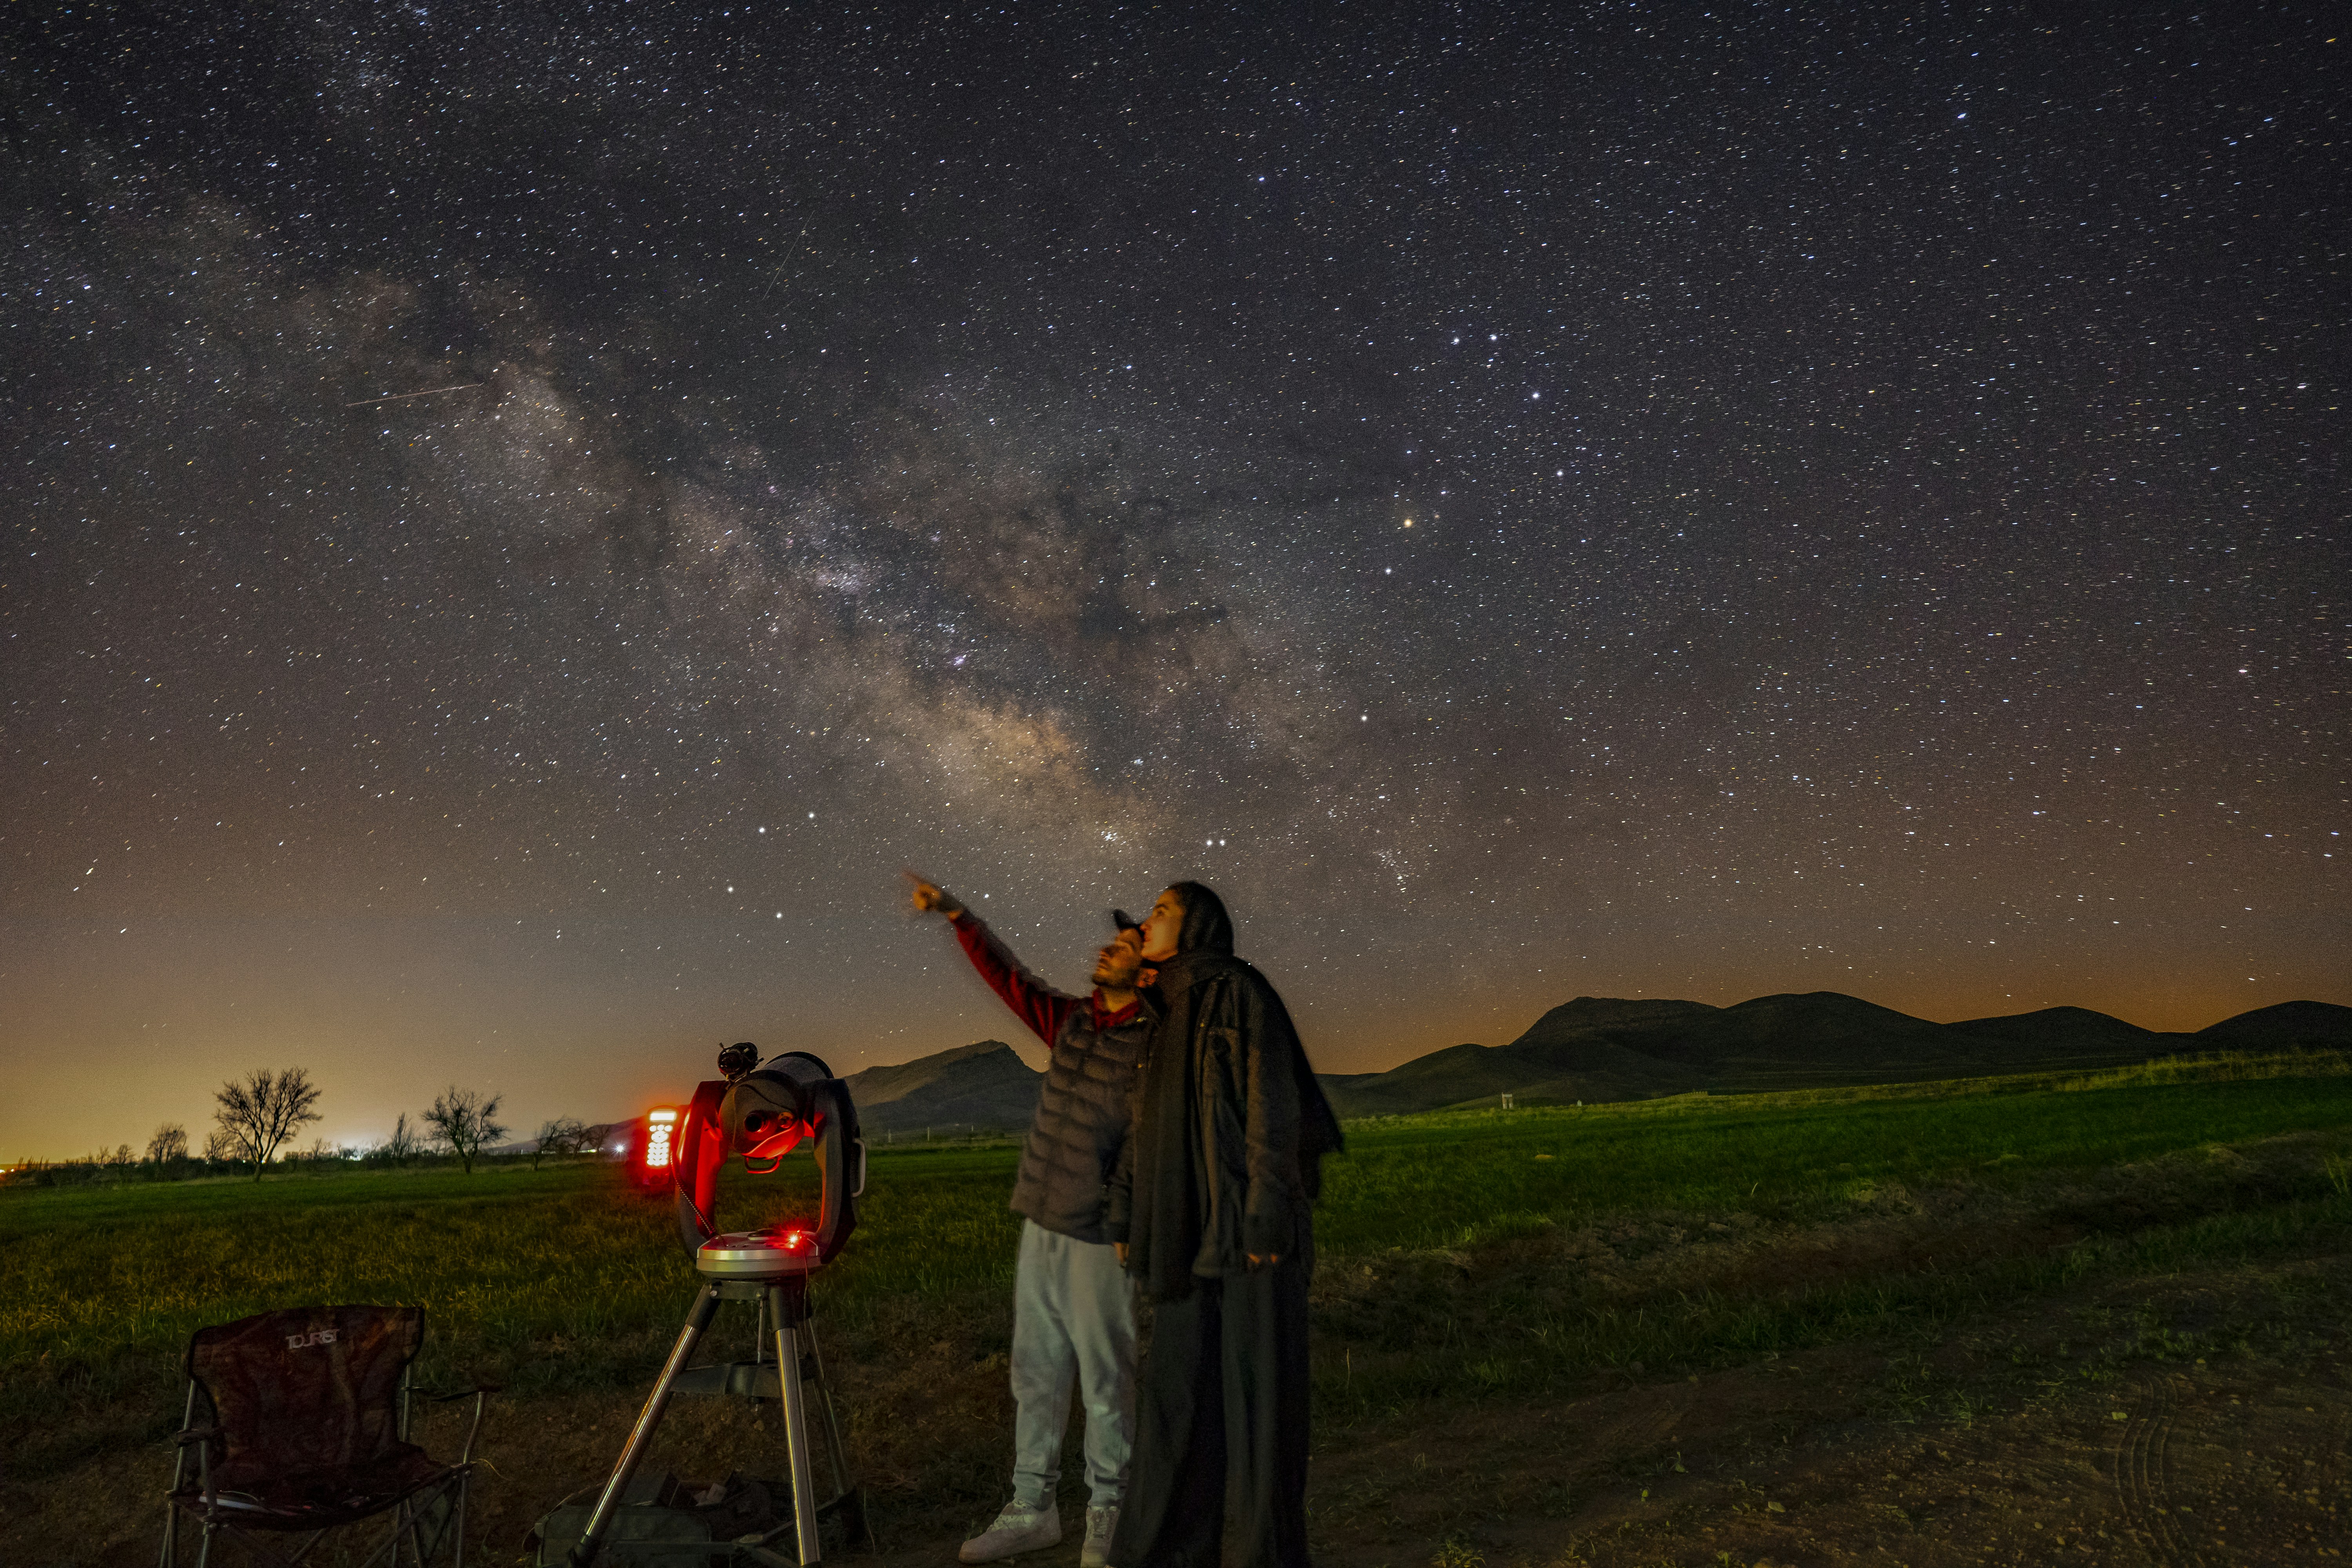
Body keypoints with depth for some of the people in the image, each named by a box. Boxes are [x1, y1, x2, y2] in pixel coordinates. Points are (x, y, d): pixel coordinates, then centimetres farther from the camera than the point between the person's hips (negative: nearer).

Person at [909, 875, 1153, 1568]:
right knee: (1035, 1372, 14)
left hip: (1097, 1239, -7)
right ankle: (1032, 1508, 26)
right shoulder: (1069, 1020, 6)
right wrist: (956, 913, 0)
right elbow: (1008, 976, 8)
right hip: (1040, 1229, 7)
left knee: (1105, 1380, 5)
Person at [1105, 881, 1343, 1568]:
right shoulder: (1171, 1014, 16)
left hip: (1248, 1211, -8)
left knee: (1259, 1383, -1)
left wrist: (1266, 1216, -19)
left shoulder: (1242, 991, -8)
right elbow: (1149, 1122, 18)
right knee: (1179, 1382, 9)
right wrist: (1125, 1216, 15)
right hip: (1190, 1222, 8)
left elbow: (1273, 1104, -14)